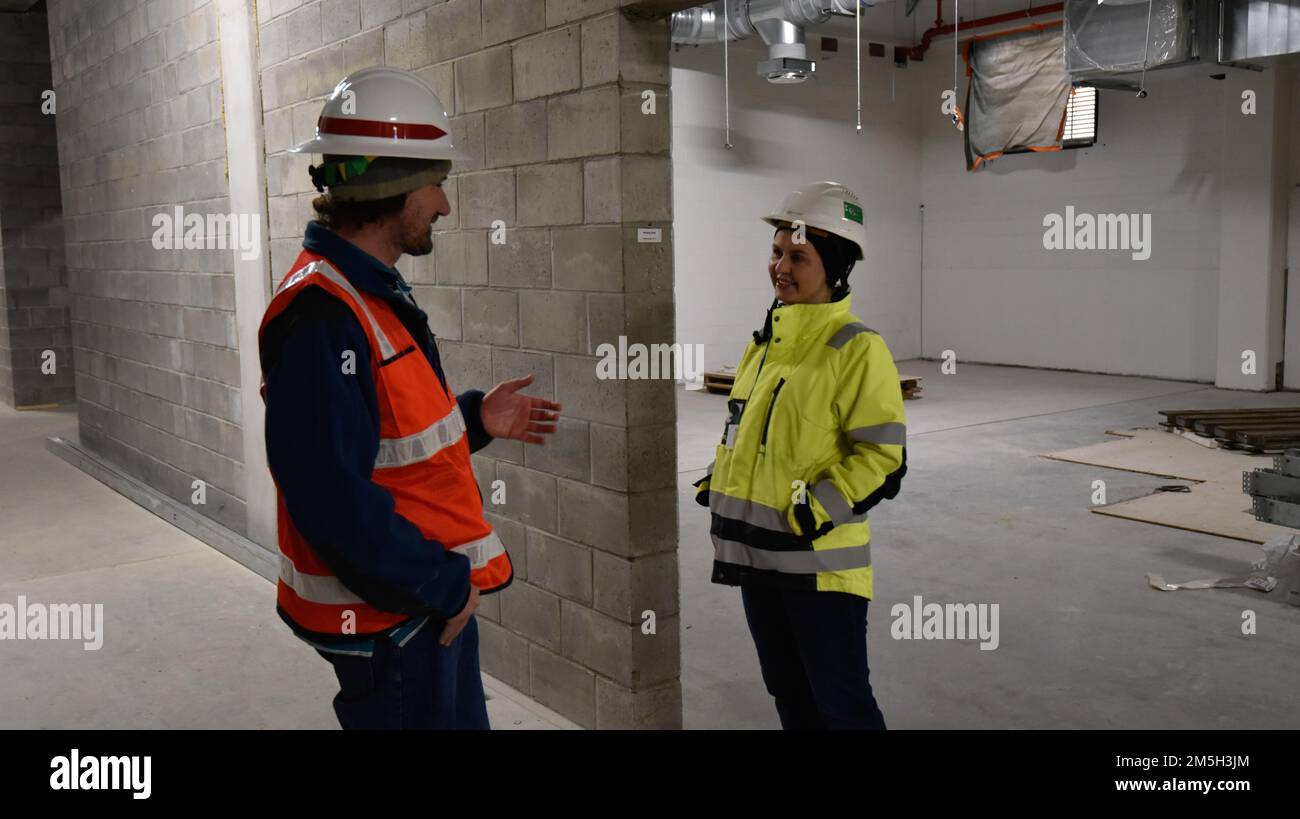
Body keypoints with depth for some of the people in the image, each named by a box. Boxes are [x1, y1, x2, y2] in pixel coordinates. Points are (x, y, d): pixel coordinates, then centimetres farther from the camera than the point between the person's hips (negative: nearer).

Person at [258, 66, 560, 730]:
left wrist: (475, 418, 8)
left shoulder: (374, 294, 9)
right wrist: (442, 587, -20)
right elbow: (334, 497, -29)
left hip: (440, 600, 10)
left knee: (461, 717, 23)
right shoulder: (321, 315, -25)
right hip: (387, 621, -10)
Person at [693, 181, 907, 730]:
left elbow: (882, 457, -16)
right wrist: (718, 488, 11)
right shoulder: (764, 343, 10)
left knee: (841, 704, 2)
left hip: (820, 563, -8)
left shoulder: (857, 350, -13)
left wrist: (814, 511, -22)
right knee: (788, 692, 21)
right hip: (755, 553, 8)